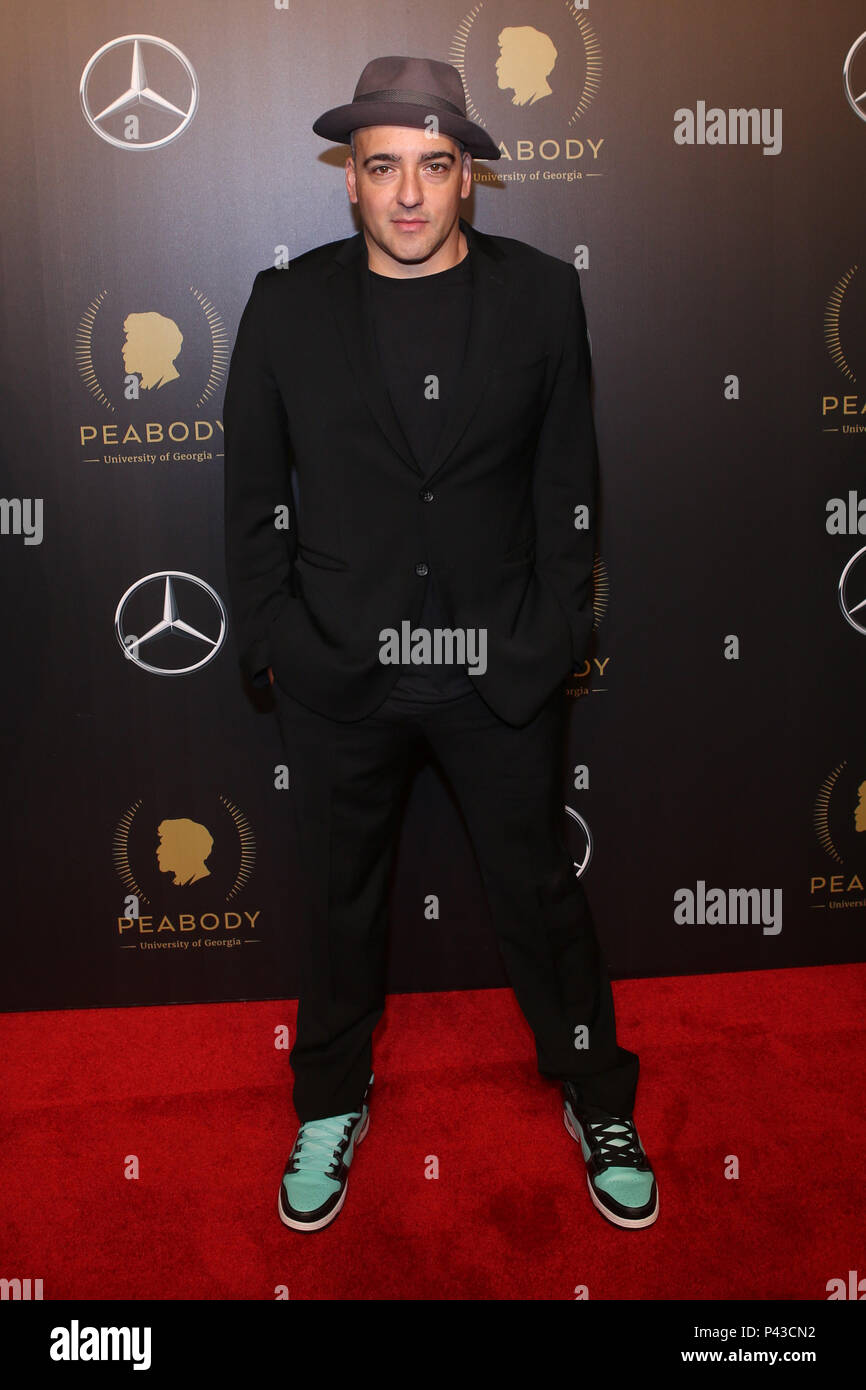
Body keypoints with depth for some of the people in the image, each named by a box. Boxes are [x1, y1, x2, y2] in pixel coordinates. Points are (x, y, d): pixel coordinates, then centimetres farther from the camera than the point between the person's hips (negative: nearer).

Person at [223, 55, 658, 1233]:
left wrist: (554, 637, -2)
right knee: (339, 899, 16)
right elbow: (255, 492, 2)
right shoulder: (288, 306, -1)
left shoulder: (541, 296, -1)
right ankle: (333, 1106, 40)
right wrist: (272, 642, -1)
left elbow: (569, 483, 2)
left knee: (541, 890, 13)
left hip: (501, 668, 0)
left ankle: (597, 1102, 36)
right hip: (337, 673, 1)